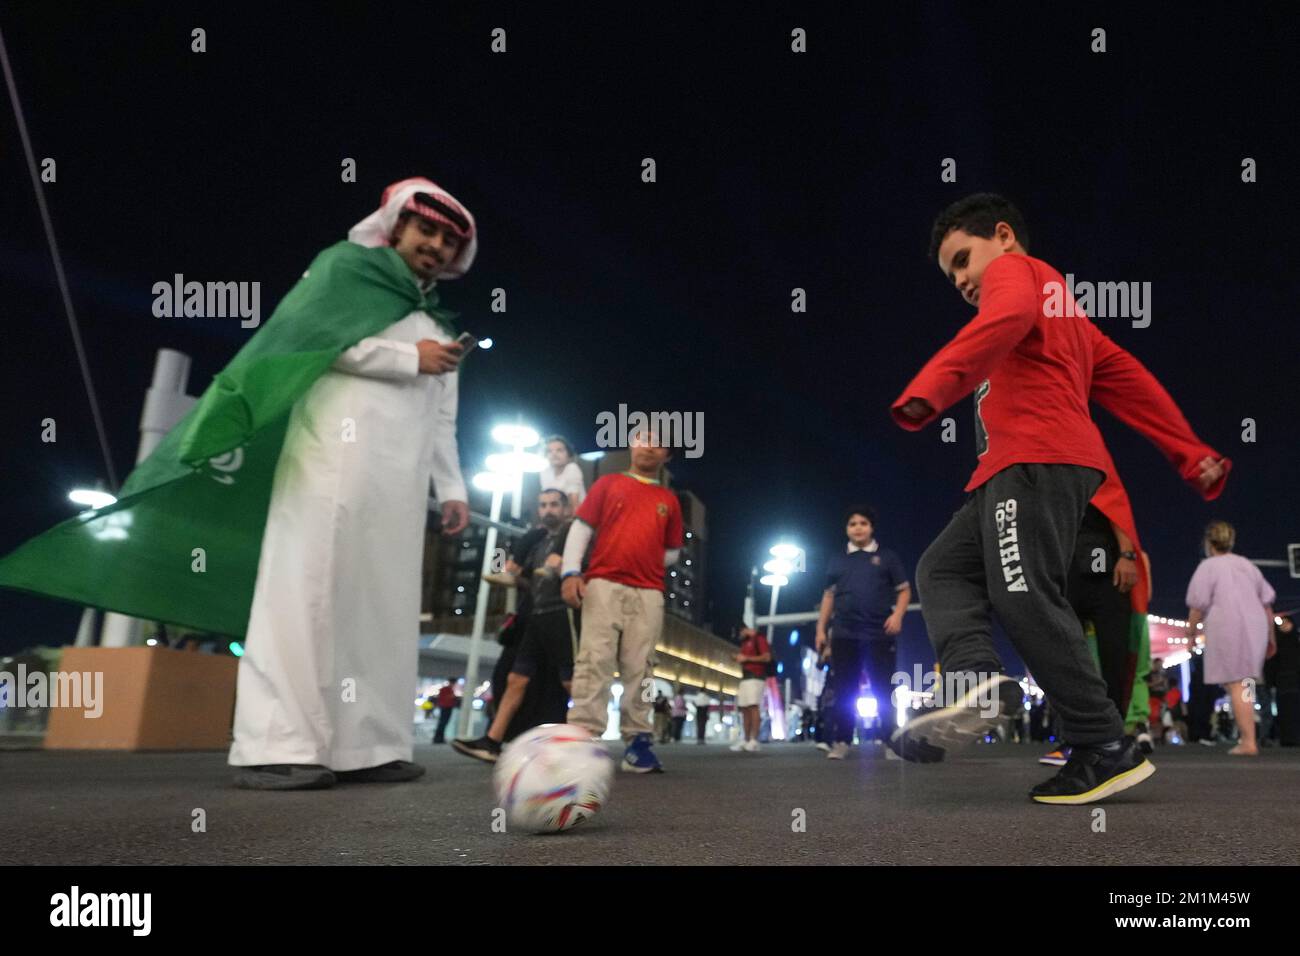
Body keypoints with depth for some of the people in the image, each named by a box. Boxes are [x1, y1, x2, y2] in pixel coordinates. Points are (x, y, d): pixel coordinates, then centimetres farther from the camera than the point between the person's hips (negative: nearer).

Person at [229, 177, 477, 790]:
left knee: (384, 602, -1)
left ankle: (365, 745, -3)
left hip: (400, 477, 6)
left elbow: (442, 418, 25)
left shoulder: (439, 326, 28)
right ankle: (277, 746, -16)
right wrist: (409, 358, -5)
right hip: (335, 454, -6)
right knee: (309, 588, -13)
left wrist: (452, 488, 13)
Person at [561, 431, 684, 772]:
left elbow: (672, 552, 23)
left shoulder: (669, 501, 19)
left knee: (639, 668, -2)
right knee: (595, 660, -10)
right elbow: (581, 527, 5)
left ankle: (638, 741, -2)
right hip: (604, 585, -2)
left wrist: (645, 560, 5)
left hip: (648, 593, 2)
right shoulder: (608, 484, 13)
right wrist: (571, 572, -7)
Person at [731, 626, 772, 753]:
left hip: (755, 677, -9)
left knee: (753, 707, -16)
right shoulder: (745, 642, 24)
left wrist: (746, 658, -13)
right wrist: (739, 659, 9)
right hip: (745, 678, 9)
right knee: (744, 709, 4)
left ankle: (754, 741, -20)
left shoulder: (759, 638, -3)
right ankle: (745, 741, 4)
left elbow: (767, 657, -12)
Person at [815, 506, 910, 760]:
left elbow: (904, 590, 9)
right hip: (844, 634, 2)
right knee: (844, 691, -1)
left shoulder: (886, 557, 10)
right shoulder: (837, 561, 17)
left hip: (879, 634, -2)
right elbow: (829, 596, 19)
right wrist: (821, 628, 12)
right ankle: (840, 742, 0)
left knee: (884, 691, -1)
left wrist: (897, 614, -8)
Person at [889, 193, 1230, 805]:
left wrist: (930, 389, -31)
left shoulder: (1014, 271, 6)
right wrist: (1192, 456, 20)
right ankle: (977, 677, -18)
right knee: (942, 569, 6)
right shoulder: (1062, 312, 33)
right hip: (1012, 472, 11)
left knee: (1024, 597, -16)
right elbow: (1129, 381, 26)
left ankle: (1108, 749, -14)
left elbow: (1009, 318, -19)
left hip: (1037, 460, -11)